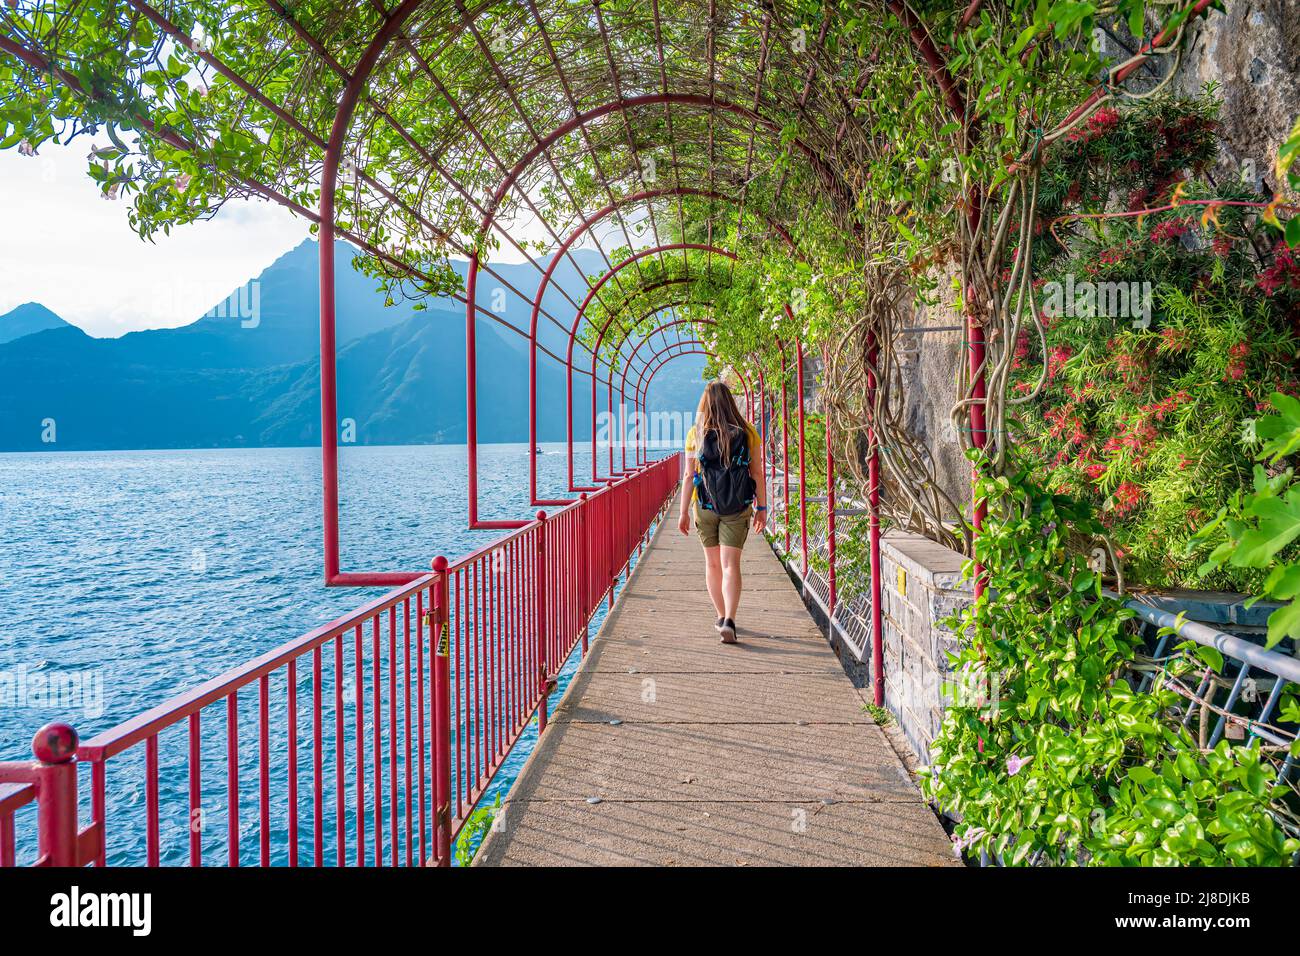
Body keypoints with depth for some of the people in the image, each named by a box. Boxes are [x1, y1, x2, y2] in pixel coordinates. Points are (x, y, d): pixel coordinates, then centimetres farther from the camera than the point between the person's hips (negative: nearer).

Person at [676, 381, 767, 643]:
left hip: (705, 508, 1)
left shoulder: (696, 434, -2)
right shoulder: (747, 433, -2)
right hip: (738, 509, -1)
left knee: (712, 564, 15)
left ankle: (721, 618, 24)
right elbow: (757, 474, 0)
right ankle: (729, 621, -18)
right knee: (730, 564, -3)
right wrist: (761, 508, 9)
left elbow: (689, 476, -3)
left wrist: (684, 512, 2)